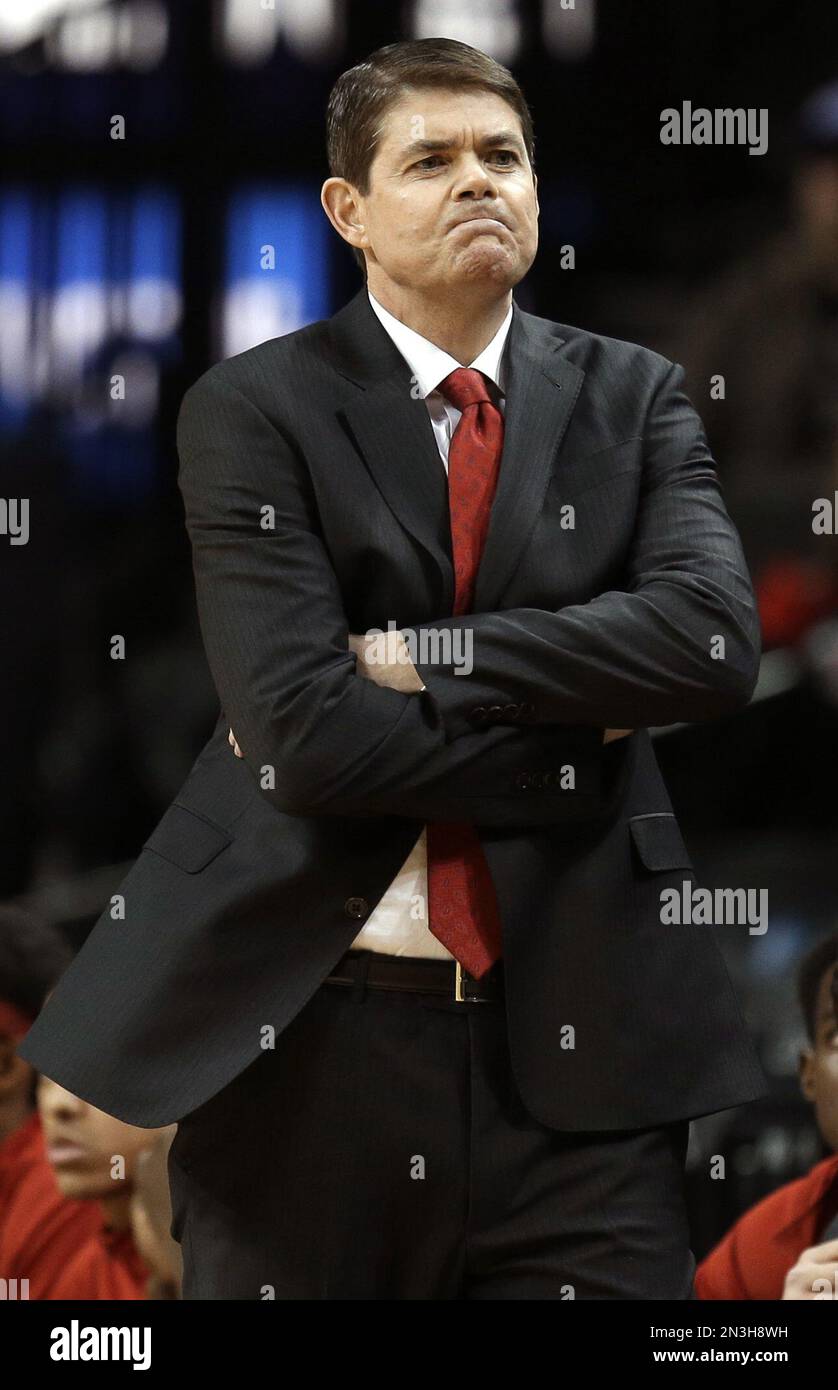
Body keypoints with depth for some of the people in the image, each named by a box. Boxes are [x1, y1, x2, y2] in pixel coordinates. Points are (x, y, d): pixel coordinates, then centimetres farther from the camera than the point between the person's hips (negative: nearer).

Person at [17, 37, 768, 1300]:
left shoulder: (633, 398, 9)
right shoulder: (255, 412, 0)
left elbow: (715, 641, -10)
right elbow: (303, 730, -13)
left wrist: (412, 654, -13)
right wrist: (578, 737, -7)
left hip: (575, 1044, 2)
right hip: (305, 1046, -2)